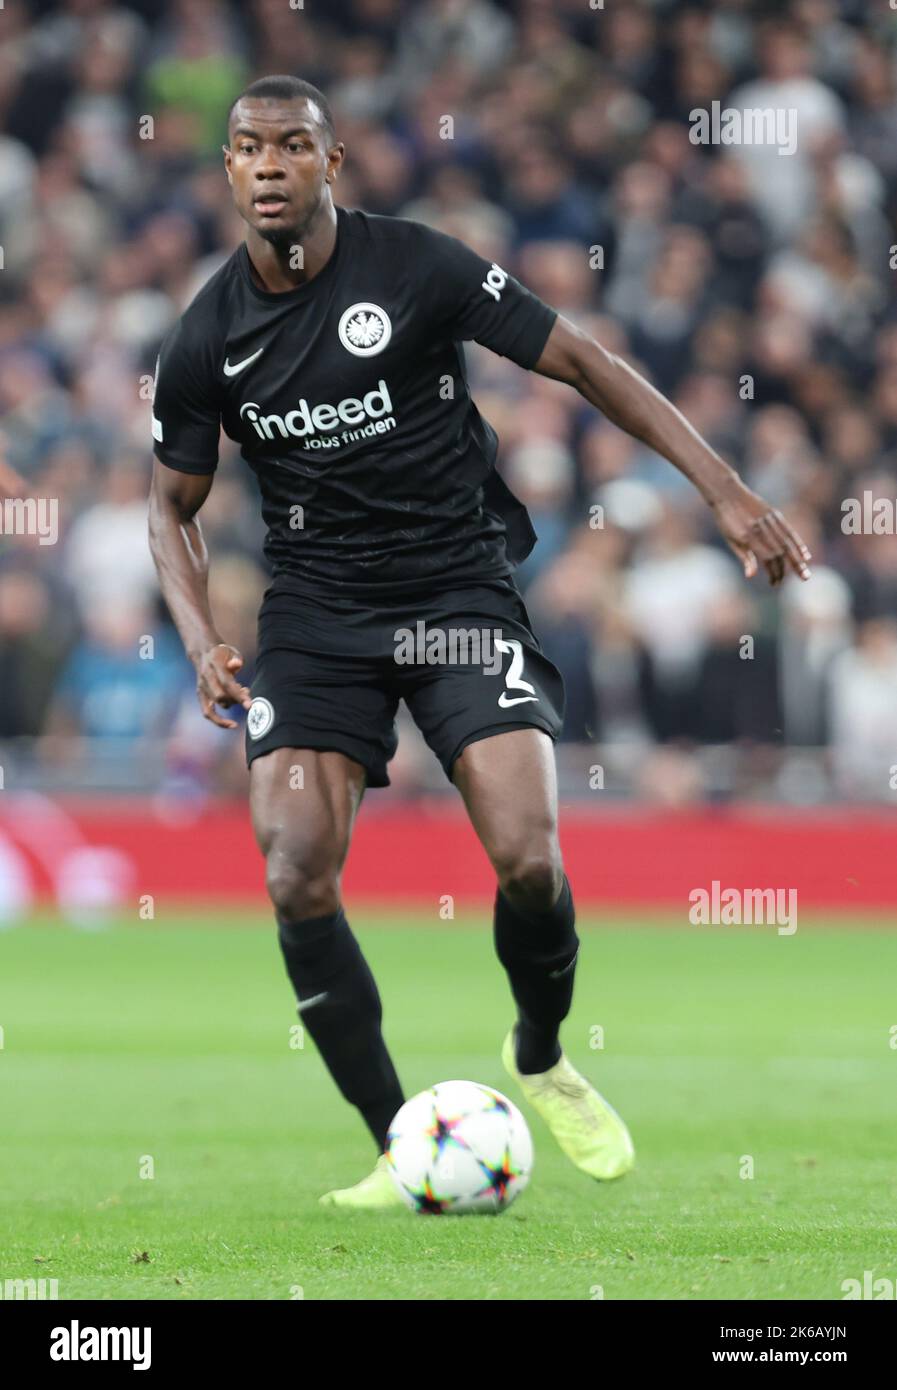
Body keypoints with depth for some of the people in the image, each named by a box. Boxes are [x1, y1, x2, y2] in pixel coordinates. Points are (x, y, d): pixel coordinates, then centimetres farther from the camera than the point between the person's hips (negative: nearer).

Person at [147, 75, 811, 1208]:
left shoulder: (418, 268, -10)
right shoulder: (204, 342, -1)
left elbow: (584, 364, -4)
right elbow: (174, 504, 12)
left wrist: (725, 489, -9)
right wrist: (202, 644, -5)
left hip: (461, 590, -2)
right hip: (315, 612, 2)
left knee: (527, 861, -17)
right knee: (297, 880, -17)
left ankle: (542, 1060, 16)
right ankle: (399, 1149, -5)